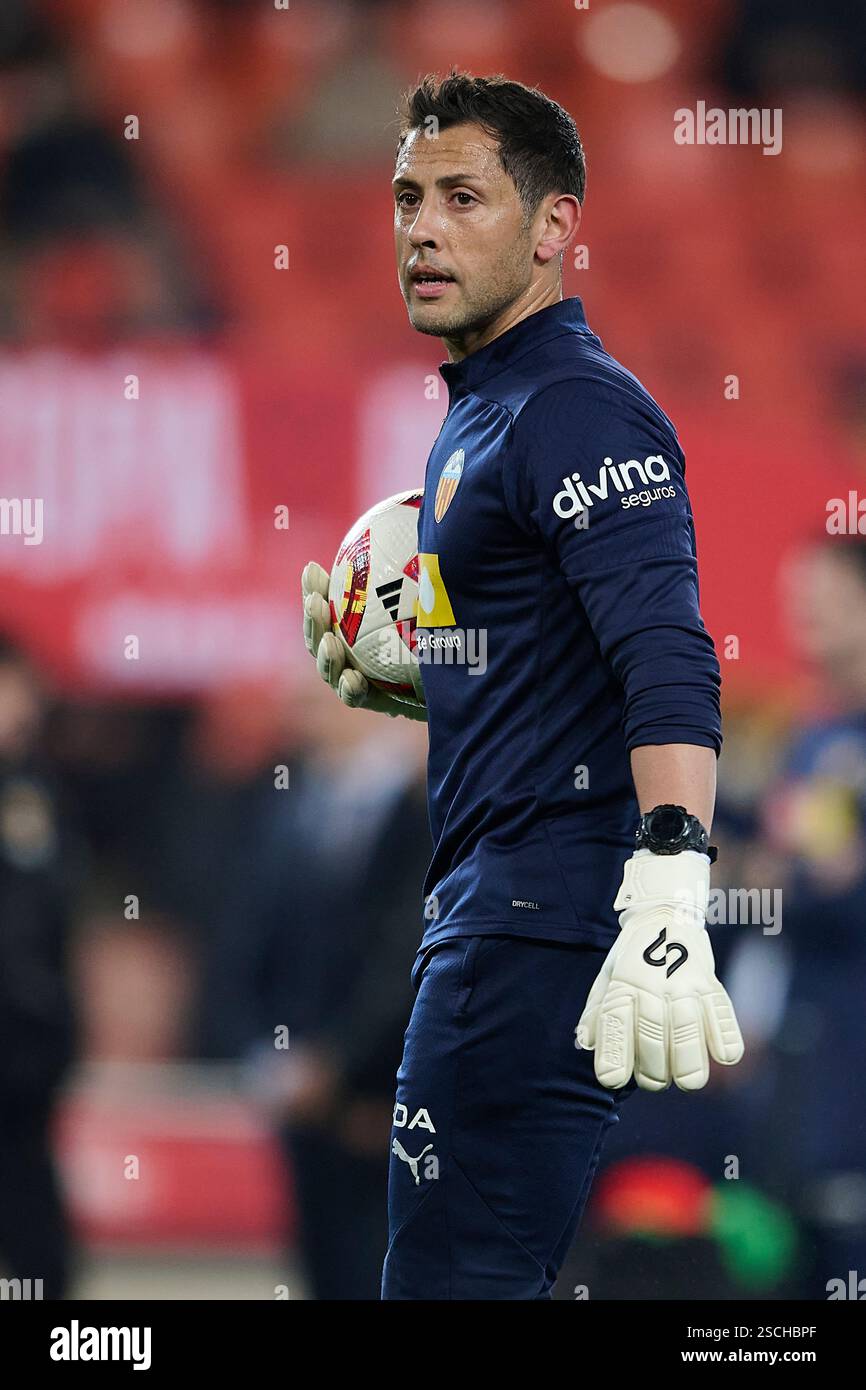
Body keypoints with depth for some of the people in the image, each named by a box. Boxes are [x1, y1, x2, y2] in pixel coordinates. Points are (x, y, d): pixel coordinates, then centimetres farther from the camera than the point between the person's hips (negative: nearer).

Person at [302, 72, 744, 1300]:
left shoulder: (577, 408, -12)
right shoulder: (477, 413, 21)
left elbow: (667, 666, -25)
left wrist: (667, 897, -38)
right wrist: (380, 677, 14)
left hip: (543, 922, -11)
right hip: (488, 908, 11)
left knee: (450, 1277, -14)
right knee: (481, 1280, 12)